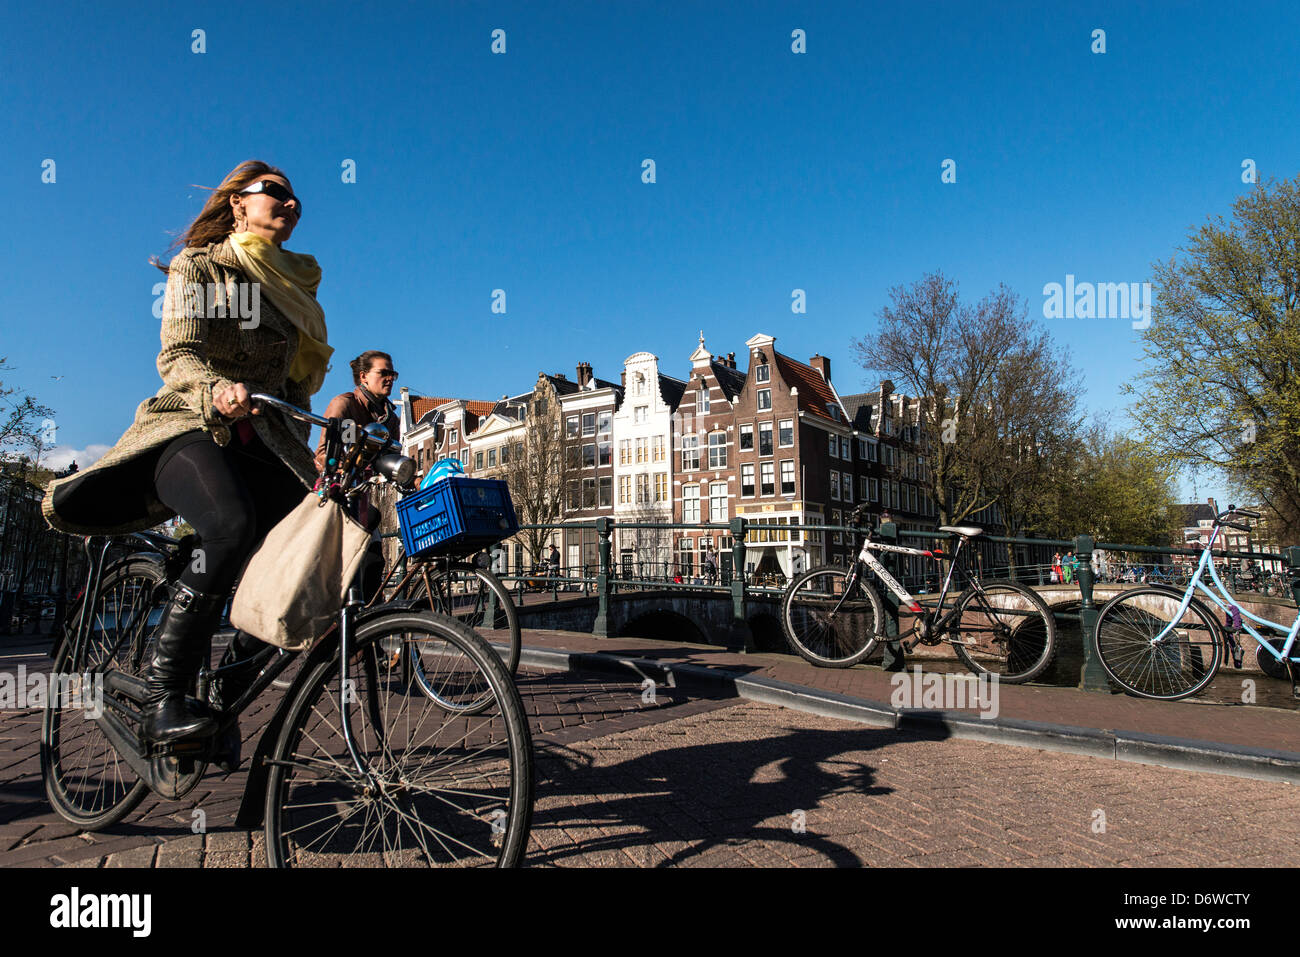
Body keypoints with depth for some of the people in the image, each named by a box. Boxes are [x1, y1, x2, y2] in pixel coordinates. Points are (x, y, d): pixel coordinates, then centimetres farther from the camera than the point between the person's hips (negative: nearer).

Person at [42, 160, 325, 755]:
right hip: (191, 428, -5)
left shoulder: (295, 282, 20)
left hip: (263, 442, 5)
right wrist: (216, 390, -34)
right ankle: (161, 698, -25)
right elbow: (177, 357, -11)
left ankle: (226, 702, -4)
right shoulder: (198, 265, 4)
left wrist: (305, 458, 13)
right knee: (231, 525, -37)